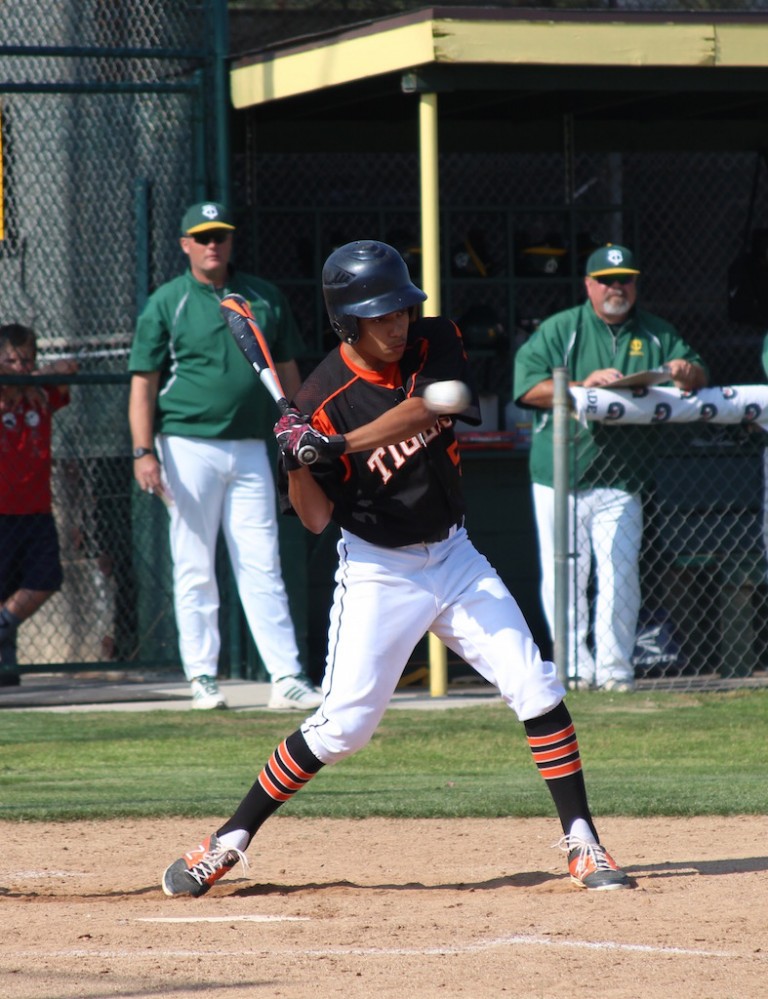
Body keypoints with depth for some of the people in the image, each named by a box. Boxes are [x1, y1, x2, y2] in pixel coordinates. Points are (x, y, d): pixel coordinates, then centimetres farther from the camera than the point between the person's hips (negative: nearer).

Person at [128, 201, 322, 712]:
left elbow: (288, 372, 16)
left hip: (250, 449, 3)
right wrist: (144, 451, -13)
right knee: (195, 569, 0)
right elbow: (143, 384, -2)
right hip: (189, 446, -3)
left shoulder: (265, 298, 11)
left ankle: (286, 677, -2)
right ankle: (202, 677, 6)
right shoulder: (165, 304, 1)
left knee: (262, 567, 1)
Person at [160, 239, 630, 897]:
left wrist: (336, 446, -36)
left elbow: (422, 409, -26)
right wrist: (297, 463, -33)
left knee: (538, 690, -4)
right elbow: (316, 519, -14)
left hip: (453, 557, 4)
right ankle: (230, 842, 4)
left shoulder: (438, 346, -5)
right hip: (378, 571, -4)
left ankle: (583, 844, 3)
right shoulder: (322, 400, -16)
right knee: (344, 724, -8)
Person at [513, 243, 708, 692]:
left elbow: (700, 377, 10)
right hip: (559, 478, -1)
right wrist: (583, 386, -22)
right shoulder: (559, 330, 4)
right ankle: (576, 667, 8)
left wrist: (688, 372, -15)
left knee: (620, 576, -7)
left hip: (620, 483, 1)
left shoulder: (657, 334, 12)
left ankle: (614, 668, -1)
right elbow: (528, 385, -8)